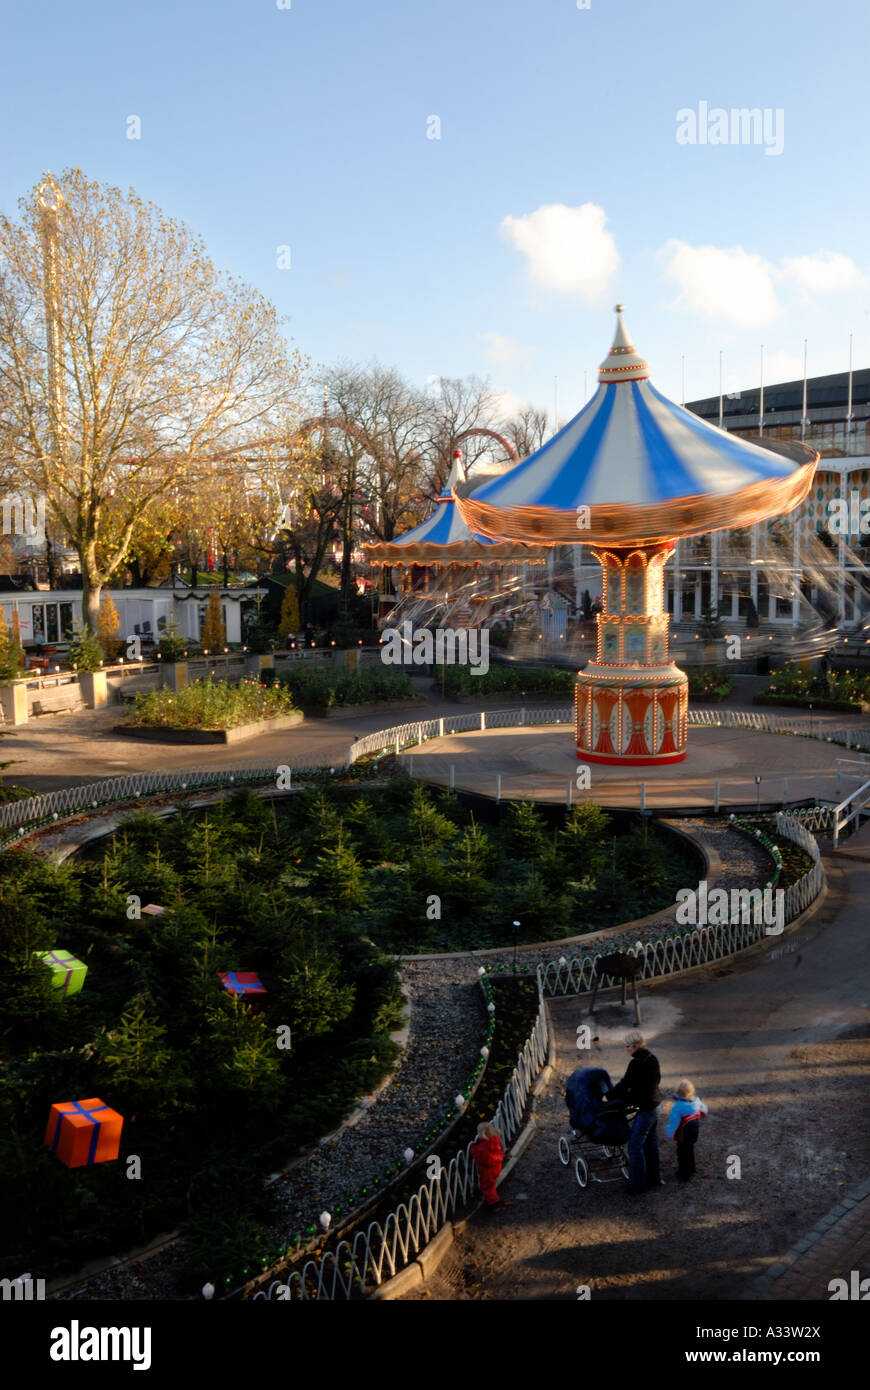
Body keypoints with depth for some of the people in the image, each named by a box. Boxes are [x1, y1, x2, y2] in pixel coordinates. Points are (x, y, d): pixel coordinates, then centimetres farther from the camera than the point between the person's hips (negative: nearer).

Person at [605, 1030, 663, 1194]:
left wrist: (609, 1096, -3)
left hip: (645, 1109, -10)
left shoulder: (636, 1063, -23)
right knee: (651, 1142, 21)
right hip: (655, 1104, 10)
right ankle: (654, 1177, 31)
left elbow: (625, 1084, -19)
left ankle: (638, 1184, 5)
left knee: (635, 1145, -1)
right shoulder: (653, 1059, 4)